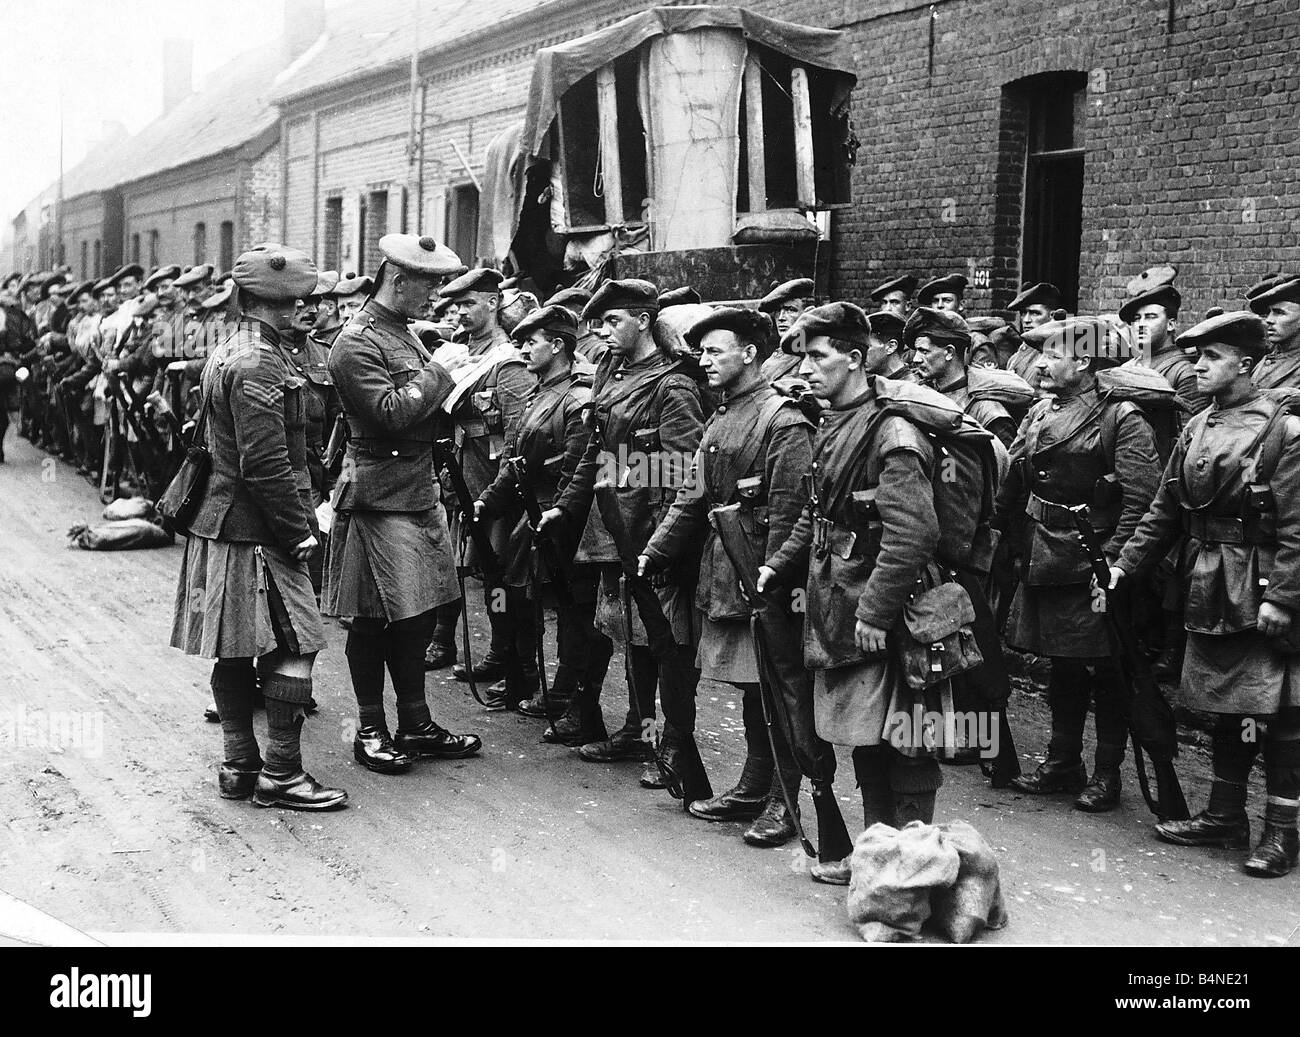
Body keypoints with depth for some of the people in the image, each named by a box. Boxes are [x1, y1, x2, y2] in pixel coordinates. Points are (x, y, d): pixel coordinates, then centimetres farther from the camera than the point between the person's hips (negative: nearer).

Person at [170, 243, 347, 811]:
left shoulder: (226, 351, 14)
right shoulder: (259, 365, -19)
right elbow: (266, 465, -23)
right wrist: (299, 533, -14)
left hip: (220, 523, 10)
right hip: (256, 531, -10)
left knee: (234, 653, 13)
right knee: (296, 646, -5)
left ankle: (239, 766, 20)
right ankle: (280, 773, -1)